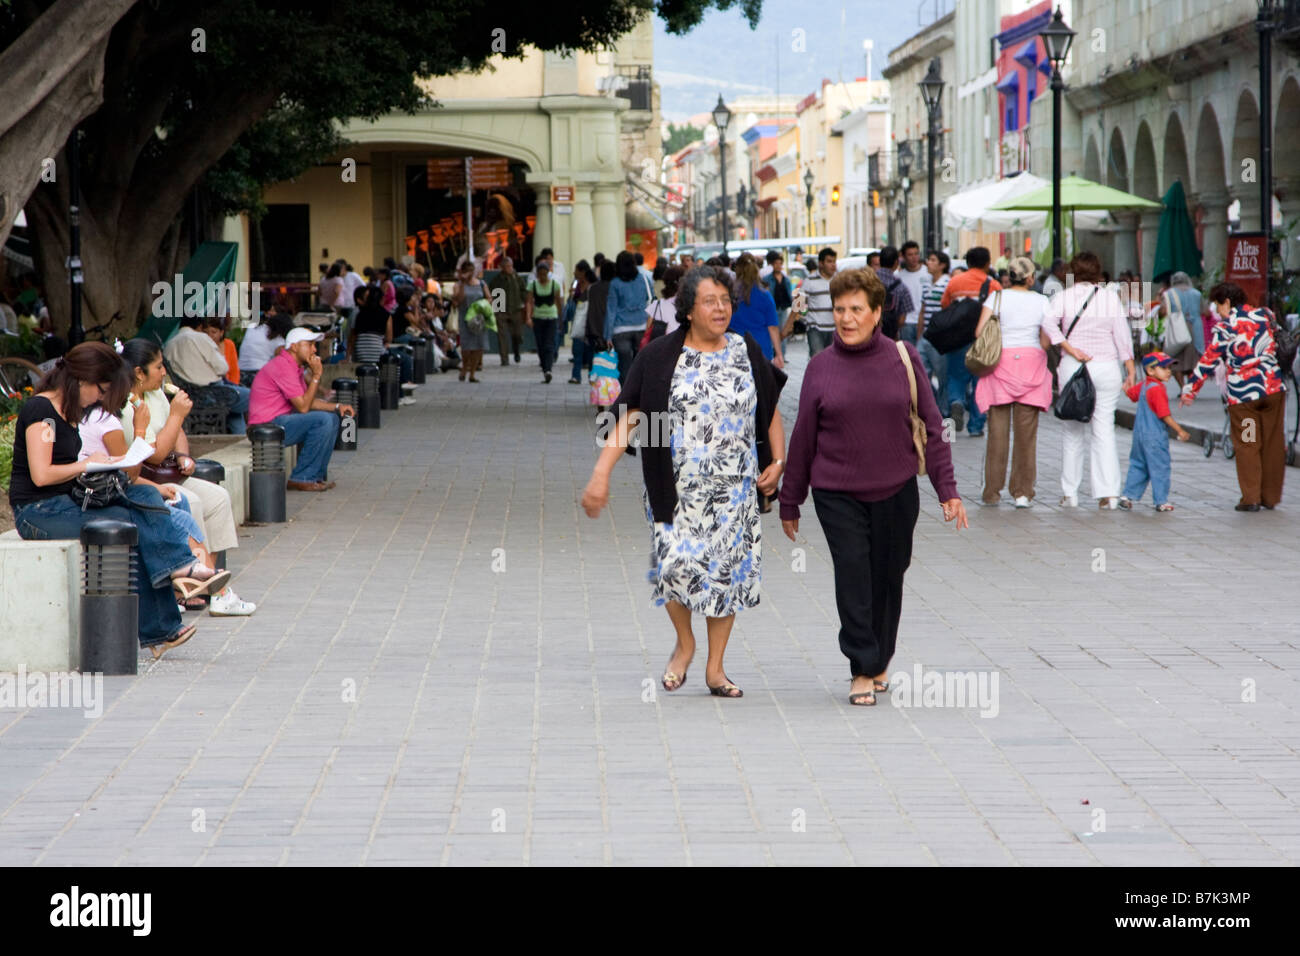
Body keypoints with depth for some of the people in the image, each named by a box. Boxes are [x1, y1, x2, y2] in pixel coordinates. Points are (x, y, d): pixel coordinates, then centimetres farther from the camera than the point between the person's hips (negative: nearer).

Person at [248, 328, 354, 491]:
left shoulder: (294, 366, 16)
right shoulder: (283, 367, -18)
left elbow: (308, 401, 17)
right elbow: (303, 407, -20)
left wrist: (337, 406, 5)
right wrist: (316, 376, -17)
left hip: (281, 420, 11)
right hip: (267, 427, -11)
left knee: (332, 418, 13)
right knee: (323, 420, -23)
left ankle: (317, 475, 12)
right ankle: (302, 478, -16)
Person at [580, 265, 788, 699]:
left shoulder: (746, 351, 6)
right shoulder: (659, 357, -3)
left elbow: (770, 411, 15)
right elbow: (630, 418, -5)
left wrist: (777, 460, 2)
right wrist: (601, 472, -13)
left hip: (735, 486, 2)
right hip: (677, 487, -2)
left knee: (727, 568, 3)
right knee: (676, 562, -13)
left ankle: (715, 668, 15)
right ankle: (684, 643, 16)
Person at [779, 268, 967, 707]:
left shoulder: (903, 358, 0)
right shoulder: (820, 367, 1)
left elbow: (930, 427, 5)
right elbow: (803, 438, 6)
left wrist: (947, 490, 2)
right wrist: (790, 502, 10)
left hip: (896, 491, 1)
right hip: (837, 494, -1)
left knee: (888, 579, 9)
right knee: (852, 576, -10)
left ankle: (879, 662, 27)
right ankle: (862, 671, -4)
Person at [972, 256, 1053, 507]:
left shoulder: (997, 297, 0)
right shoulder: (1041, 301, 2)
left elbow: (979, 331, -7)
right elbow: (1046, 341, 2)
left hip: (1001, 363, 0)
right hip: (1032, 361, 0)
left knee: (998, 430, 3)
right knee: (1026, 432, 3)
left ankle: (992, 492, 4)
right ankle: (1023, 492, 2)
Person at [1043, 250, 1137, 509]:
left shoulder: (1064, 297, -2)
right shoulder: (1111, 297, 1)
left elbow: (1048, 321, -18)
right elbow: (1122, 335, 0)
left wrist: (1070, 350, -14)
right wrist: (1130, 369, 5)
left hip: (1073, 368, 0)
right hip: (1106, 368, 0)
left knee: (1073, 433, 9)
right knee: (1104, 431, 2)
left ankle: (1070, 493, 12)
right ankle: (1109, 493, -6)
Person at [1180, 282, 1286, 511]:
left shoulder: (1224, 328, -7)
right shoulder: (1263, 316, 5)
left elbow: (1208, 361, -5)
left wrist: (1189, 389, 1)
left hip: (1242, 393, -4)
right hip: (1273, 389, 4)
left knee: (1247, 446, 4)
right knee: (1273, 445, 10)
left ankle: (1251, 498, -1)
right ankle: (1271, 497, 14)